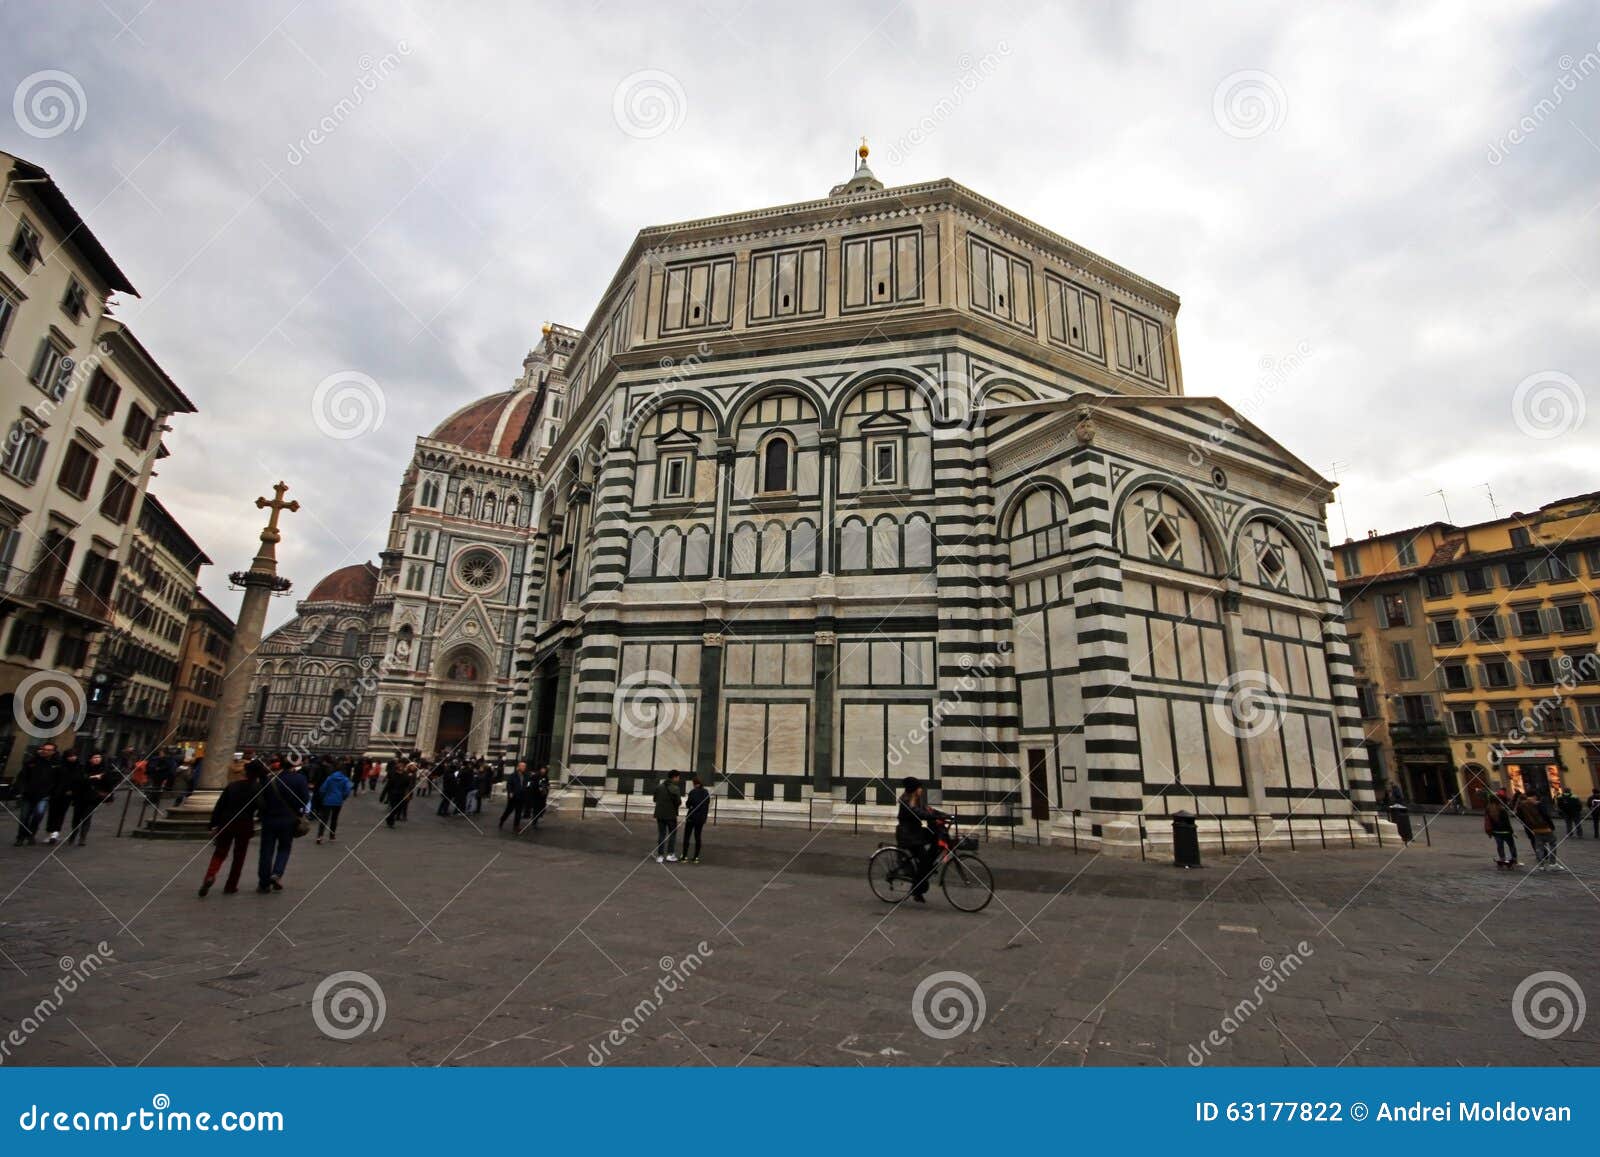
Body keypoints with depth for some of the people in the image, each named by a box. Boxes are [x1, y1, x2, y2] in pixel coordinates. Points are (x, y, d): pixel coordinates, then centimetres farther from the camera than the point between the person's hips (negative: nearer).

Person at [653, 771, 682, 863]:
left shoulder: (659, 787, 6)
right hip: (671, 814, -5)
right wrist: (678, 803, 4)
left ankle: (660, 855, 9)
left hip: (660, 814, 5)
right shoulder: (675, 788, -14)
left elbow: (655, 799, 11)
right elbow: (679, 802, -17)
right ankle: (670, 854, 8)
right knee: (672, 834, 10)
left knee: (661, 834, 10)